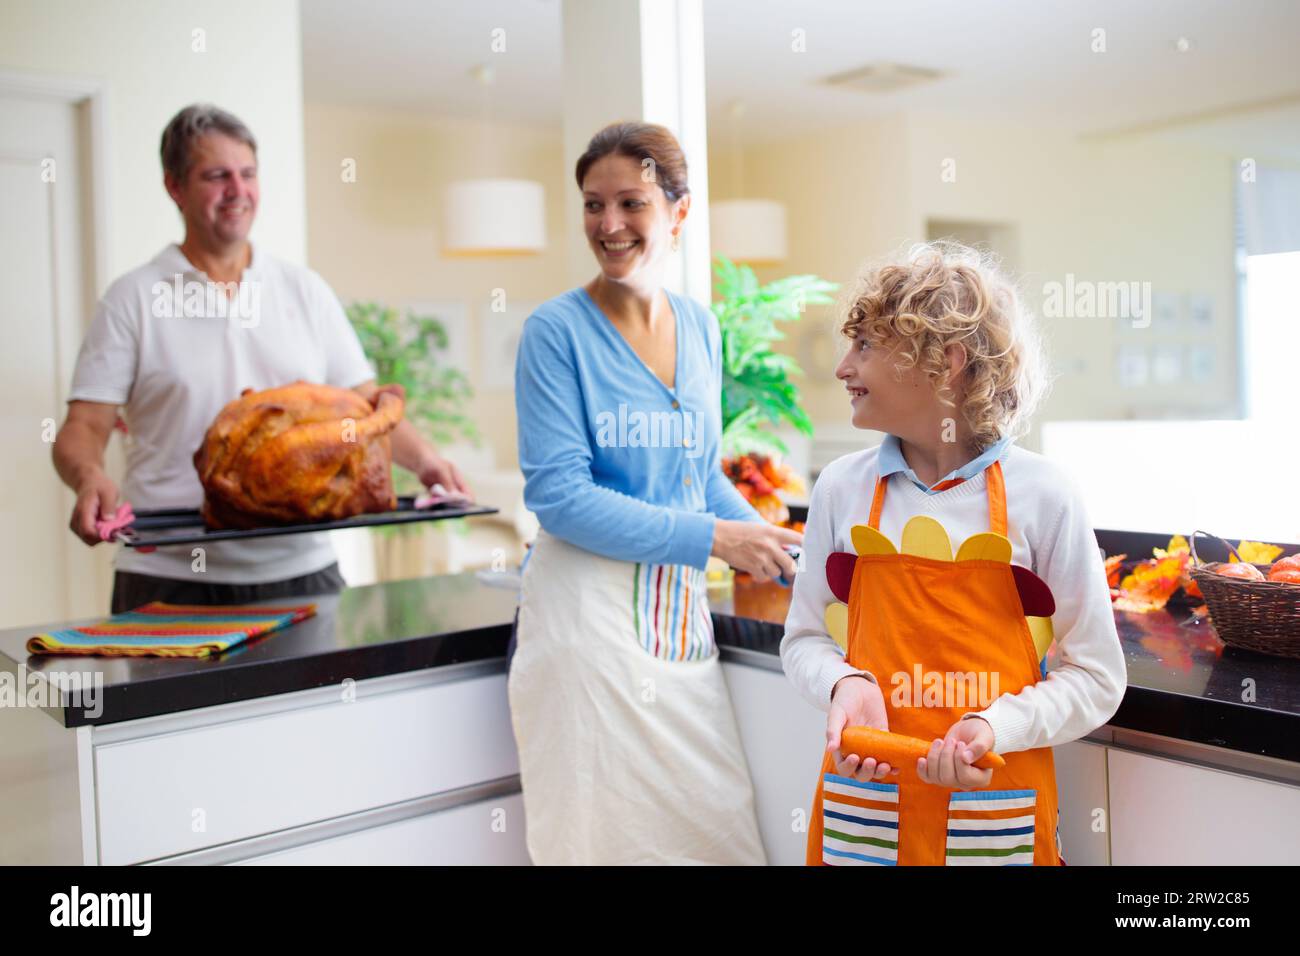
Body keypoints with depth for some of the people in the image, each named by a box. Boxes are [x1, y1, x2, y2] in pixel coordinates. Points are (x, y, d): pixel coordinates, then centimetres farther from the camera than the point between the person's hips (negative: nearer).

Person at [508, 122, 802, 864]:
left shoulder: (701, 328, 9)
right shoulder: (559, 330, -8)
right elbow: (559, 495, -15)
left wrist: (776, 547, 5)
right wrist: (714, 538, -15)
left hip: (680, 609, 6)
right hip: (589, 609, -5)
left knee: (718, 824, 9)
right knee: (609, 829, 2)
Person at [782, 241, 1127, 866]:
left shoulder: (1042, 495, -8)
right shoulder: (842, 486, -1)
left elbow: (1096, 676, -3)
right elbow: (805, 638, 7)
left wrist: (995, 727, -18)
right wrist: (846, 684, -13)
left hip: (999, 816, -2)